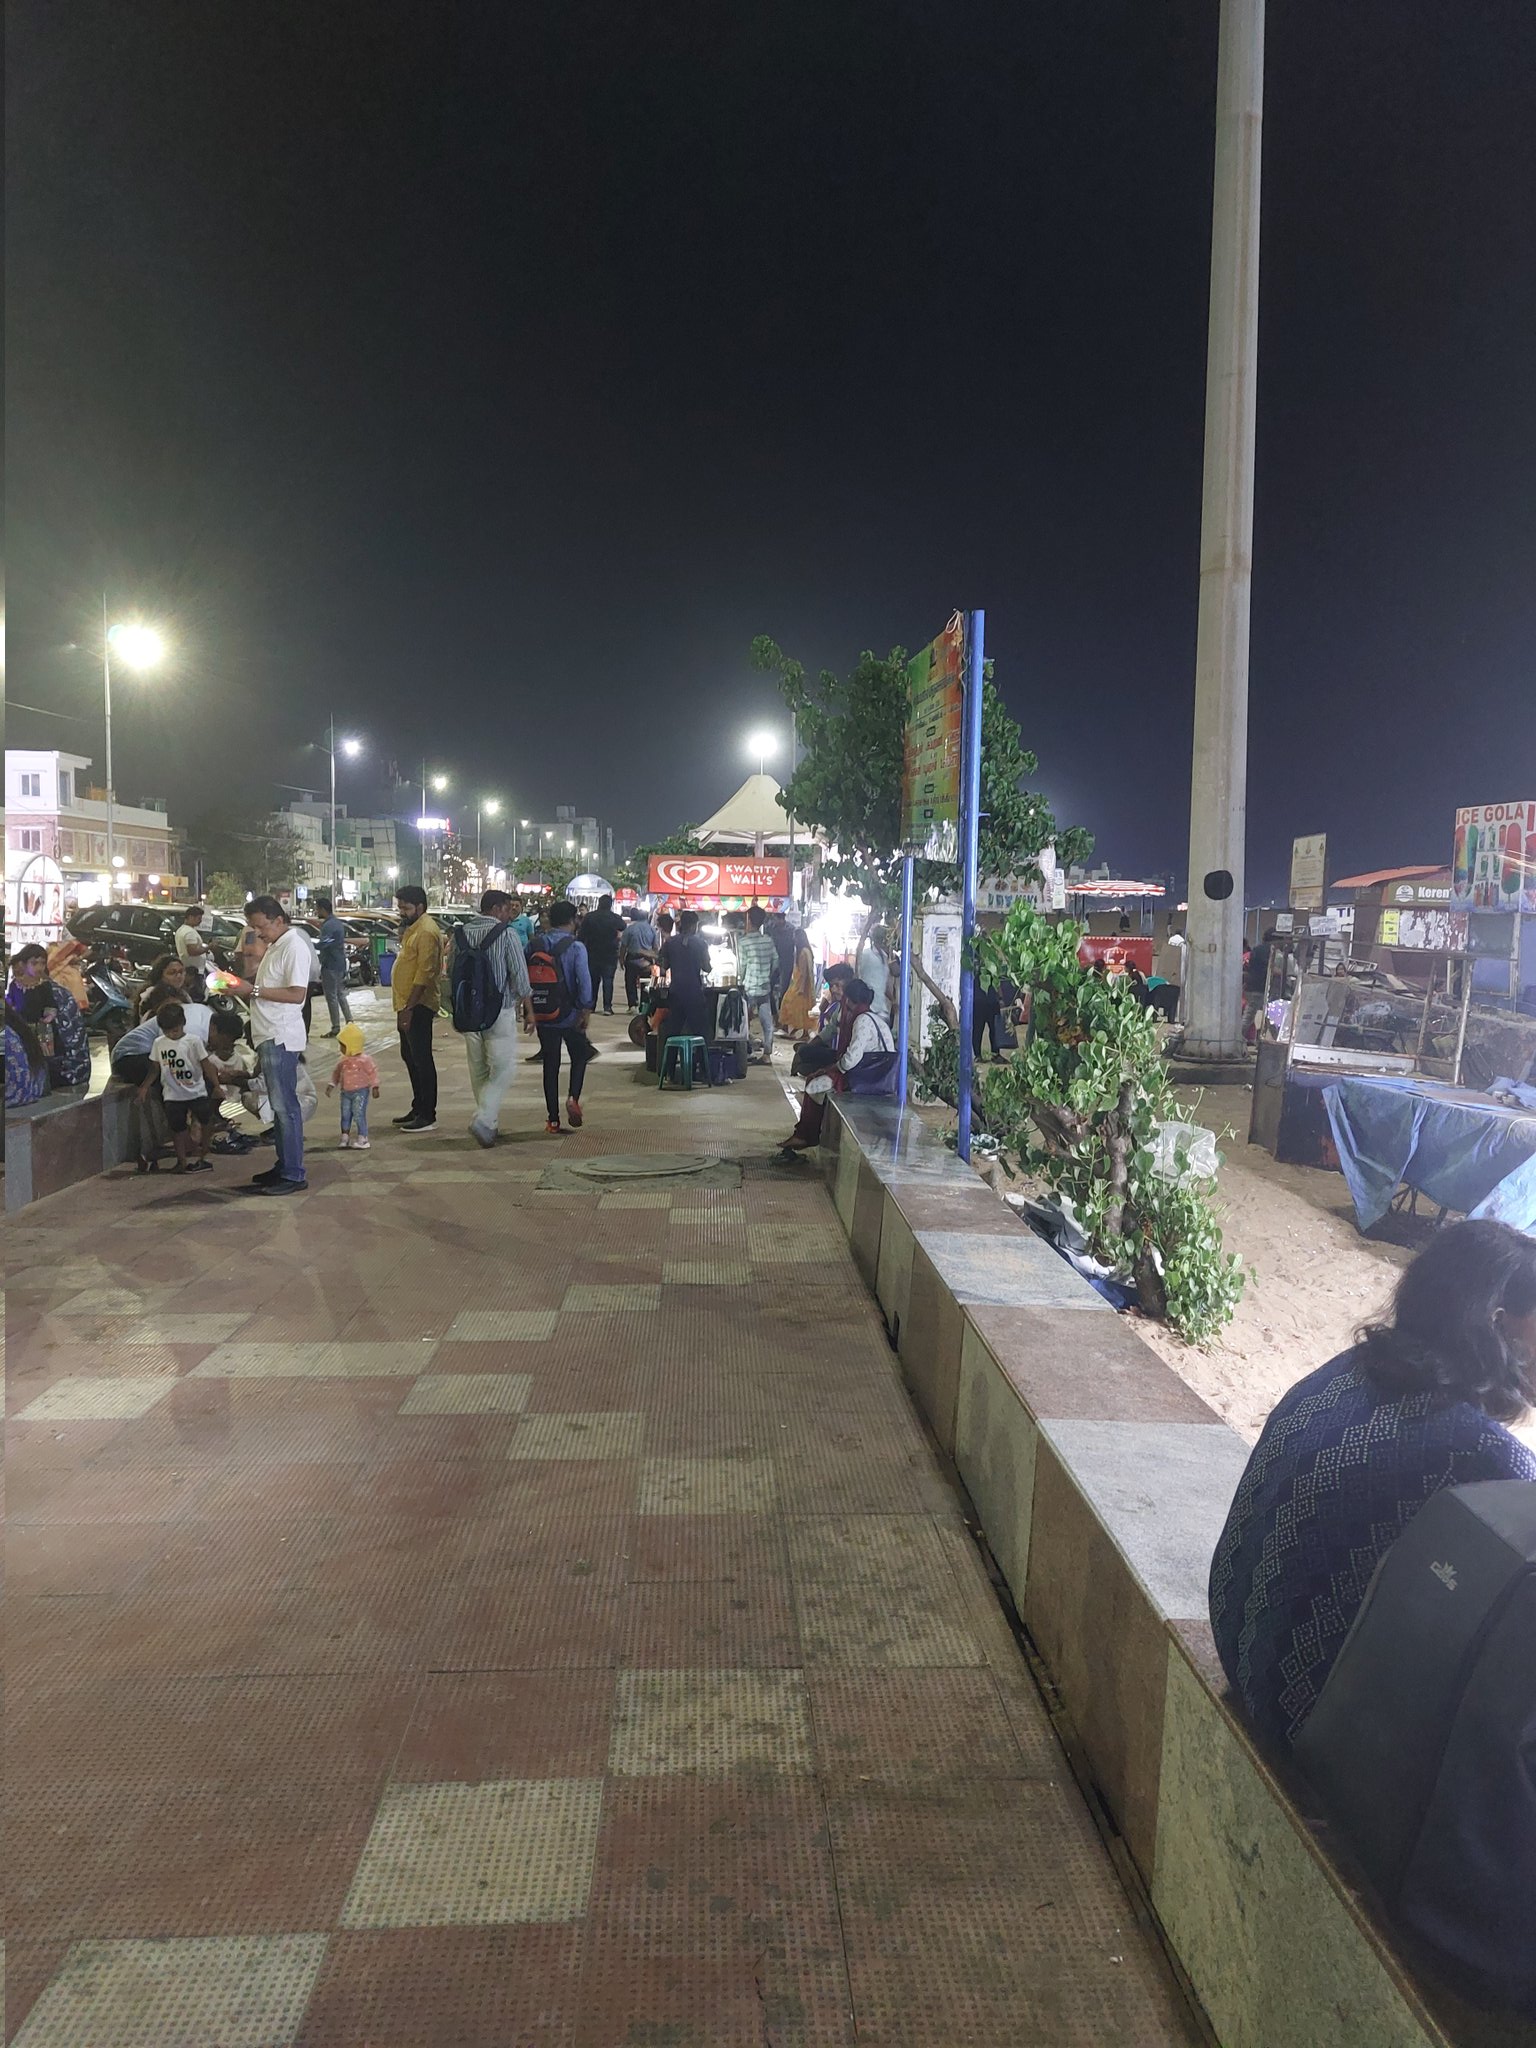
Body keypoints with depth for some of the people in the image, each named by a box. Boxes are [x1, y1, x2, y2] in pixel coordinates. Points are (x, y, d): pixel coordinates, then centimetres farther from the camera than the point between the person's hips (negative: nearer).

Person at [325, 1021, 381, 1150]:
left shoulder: (363, 1059, -14)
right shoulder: (343, 1060, 6)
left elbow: (372, 1072, -11)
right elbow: (336, 1072, 16)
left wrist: (374, 1087, -12)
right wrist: (332, 1084, 7)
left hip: (360, 1091, -7)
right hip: (346, 1092, 7)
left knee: (359, 1115, -7)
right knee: (345, 1115, 11)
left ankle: (362, 1139, 1)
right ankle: (345, 1138, 21)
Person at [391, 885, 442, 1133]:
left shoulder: (426, 932, -17)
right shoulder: (413, 928, 16)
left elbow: (425, 973, -23)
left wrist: (409, 1006, -24)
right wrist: (403, 1006, 18)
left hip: (418, 1006, -11)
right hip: (407, 1004, 11)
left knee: (421, 1059, -7)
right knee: (410, 1057, 16)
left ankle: (428, 1116, -3)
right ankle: (418, 1108, 25)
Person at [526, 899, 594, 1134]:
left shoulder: (535, 945, 3)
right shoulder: (576, 947, -11)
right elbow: (584, 982, -17)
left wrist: (529, 1011, 13)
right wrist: (585, 1011, -8)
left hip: (543, 1017, 3)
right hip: (569, 1015, -3)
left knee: (550, 1065, 9)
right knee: (579, 1057, 18)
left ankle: (553, 1120, 9)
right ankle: (573, 1097, -6)